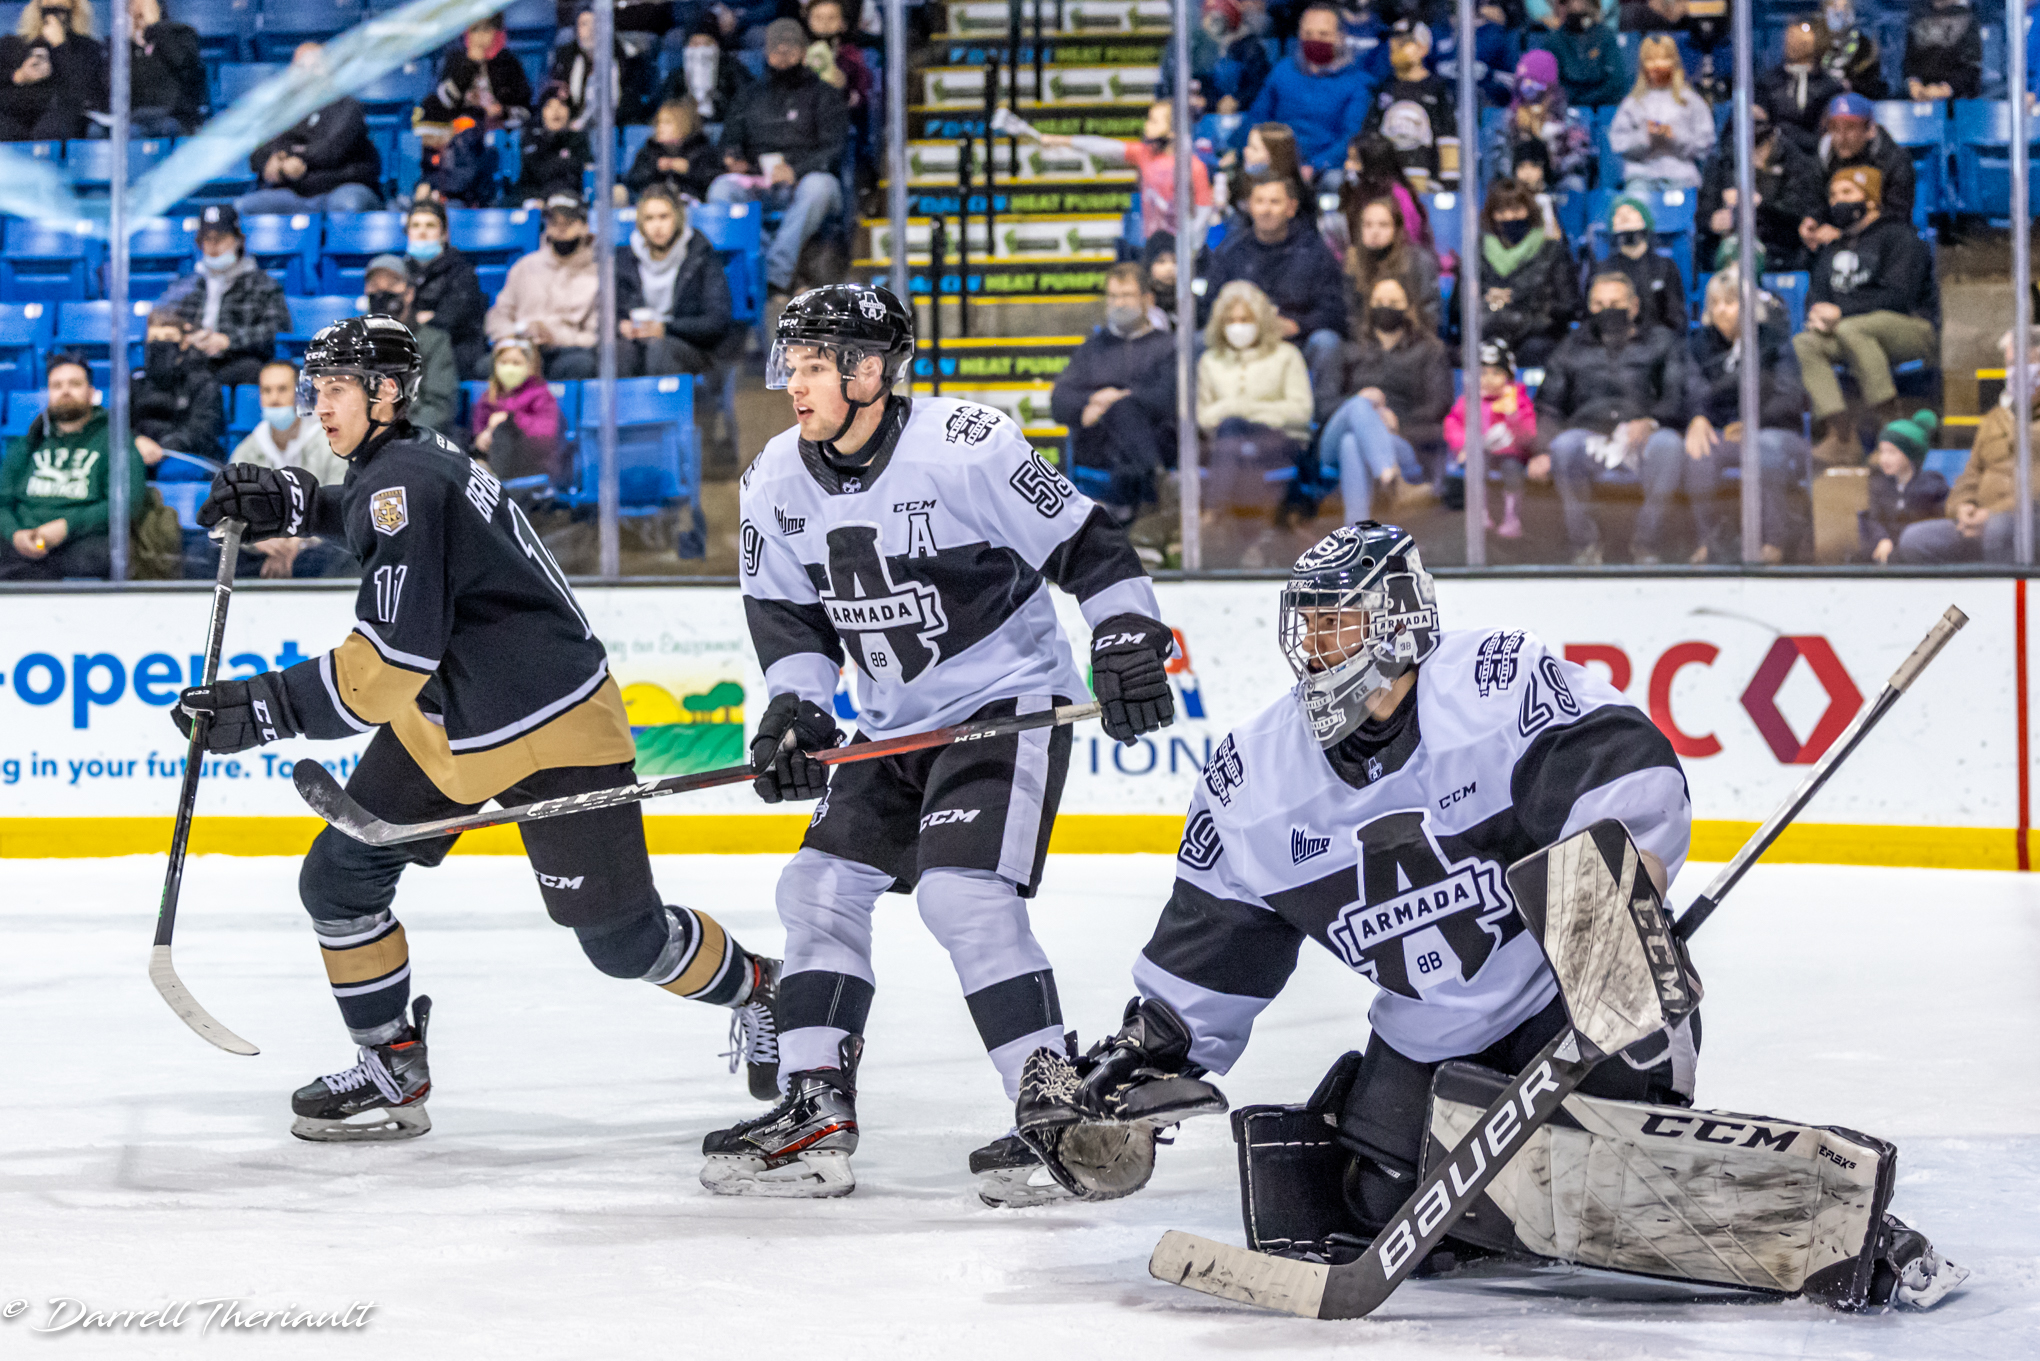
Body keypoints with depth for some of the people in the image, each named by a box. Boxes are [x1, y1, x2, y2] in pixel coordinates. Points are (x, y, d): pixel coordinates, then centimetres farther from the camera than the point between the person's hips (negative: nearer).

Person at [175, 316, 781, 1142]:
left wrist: (261, 709, -29)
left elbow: (389, 663, -30)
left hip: (554, 731, -10)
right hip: (442, 725, 10)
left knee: (621, 938, -1)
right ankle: (394, 1070, 13)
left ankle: (755, 990, 25)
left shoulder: (406, 481, -25)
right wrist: (291, 502, 13)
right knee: (339, 880, 3)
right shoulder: (404, 463, 3)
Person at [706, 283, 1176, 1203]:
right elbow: (786, 612, 8)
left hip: (1010, 702, -8)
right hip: (895, 722, 8)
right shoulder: (777, 483, 0)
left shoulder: (968, 448, -20)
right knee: (822, 884, 3)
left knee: (963, 893, -22)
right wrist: (795, 706, -7)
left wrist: (1128, 644, -20)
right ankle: (816, 1115, 9)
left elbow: (1086, 544, -14)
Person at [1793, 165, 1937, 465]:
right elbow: (1816, 294, 15)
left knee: (1850, 330, -36)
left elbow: (1898, 297, -17)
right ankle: (1842, 435, -29)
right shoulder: (1833, 247, 20)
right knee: (1803, 344, -19)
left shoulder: (1897, 236, -5)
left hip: (1915, 330, -7)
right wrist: (1817, 314, -12)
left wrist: (1840, 312, -22)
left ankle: (1893, 424, -33)